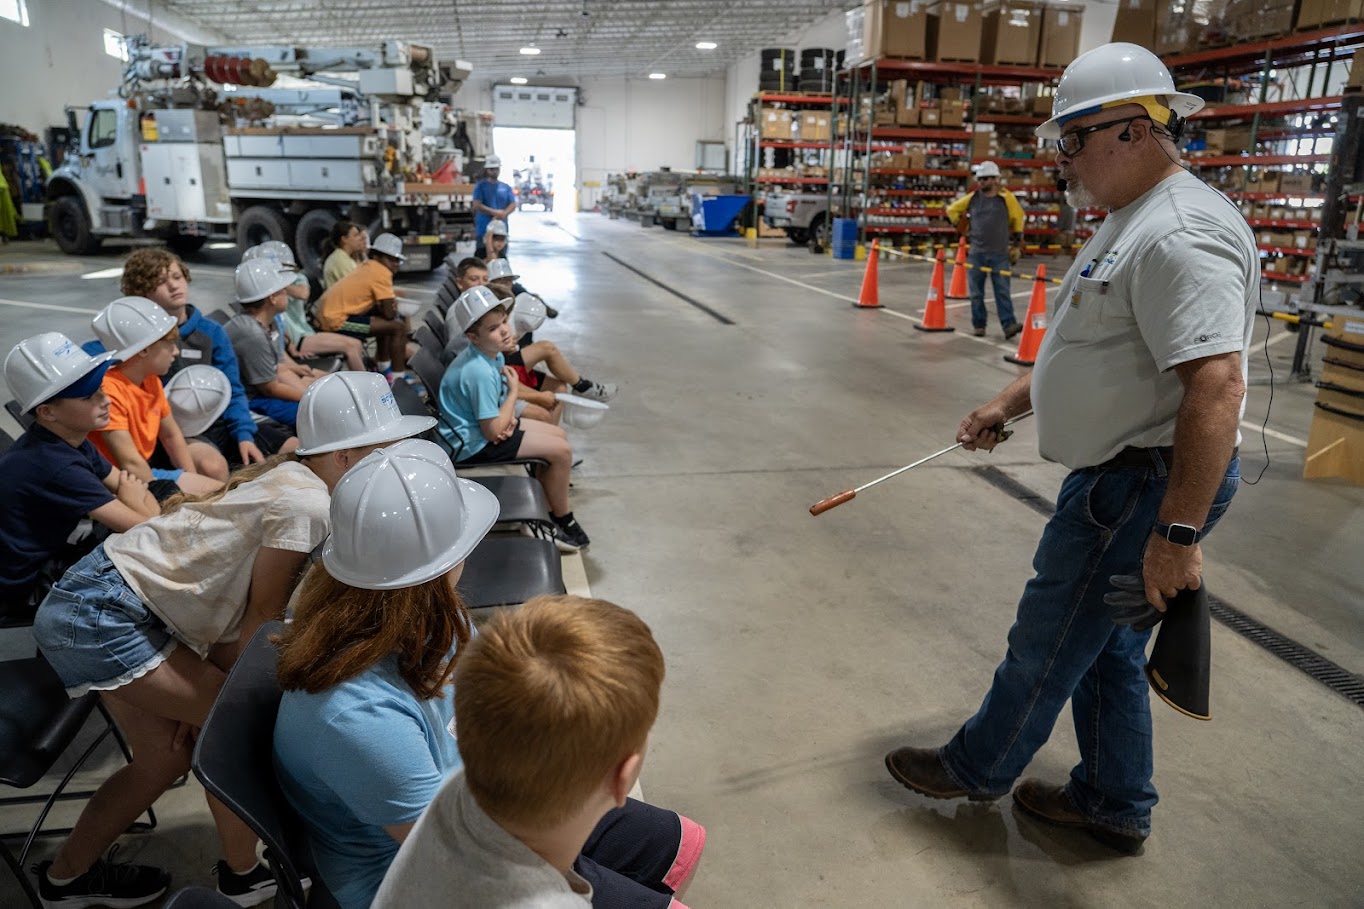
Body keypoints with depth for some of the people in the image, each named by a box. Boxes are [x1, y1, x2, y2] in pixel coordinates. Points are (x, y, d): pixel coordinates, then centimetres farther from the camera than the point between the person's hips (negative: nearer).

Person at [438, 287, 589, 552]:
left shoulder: (493, 355, -1)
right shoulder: (479, 372, -30)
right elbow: (492, 431, -27)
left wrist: (508, 419, -8)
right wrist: (514, 392, -17)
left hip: (483, 427, 10)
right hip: (472, 444, -10)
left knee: (560, 435, 14)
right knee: (561, 451, -11)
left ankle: (545, 507, 23)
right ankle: (562, 521, 8)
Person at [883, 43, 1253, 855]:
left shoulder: (1180, 233, -23)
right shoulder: (1132, 223, 12)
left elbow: (1216, 386, -30)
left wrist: (1177, 534, -30)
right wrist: (1009, 403, 17)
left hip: (1147, 485, -10)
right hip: (1120, 475, 10)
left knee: (1048, 643, 7)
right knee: (1106, 647, 20)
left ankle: (978, 767, 29)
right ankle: (1115, 805, 37)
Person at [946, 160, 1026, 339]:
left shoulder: (1006, 197, 1)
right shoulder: (972, 198, 6)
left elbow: (1018, 219, 13)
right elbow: (952, 210, 20)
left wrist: (1017, 245, 10)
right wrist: (963, 229, 14)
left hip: (1000, 254, -2)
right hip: (976, 253, 2)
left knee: (1003, 291, -6)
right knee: (976, 292, 4)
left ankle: (1009, 325, -10)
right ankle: (978, 325, 13)